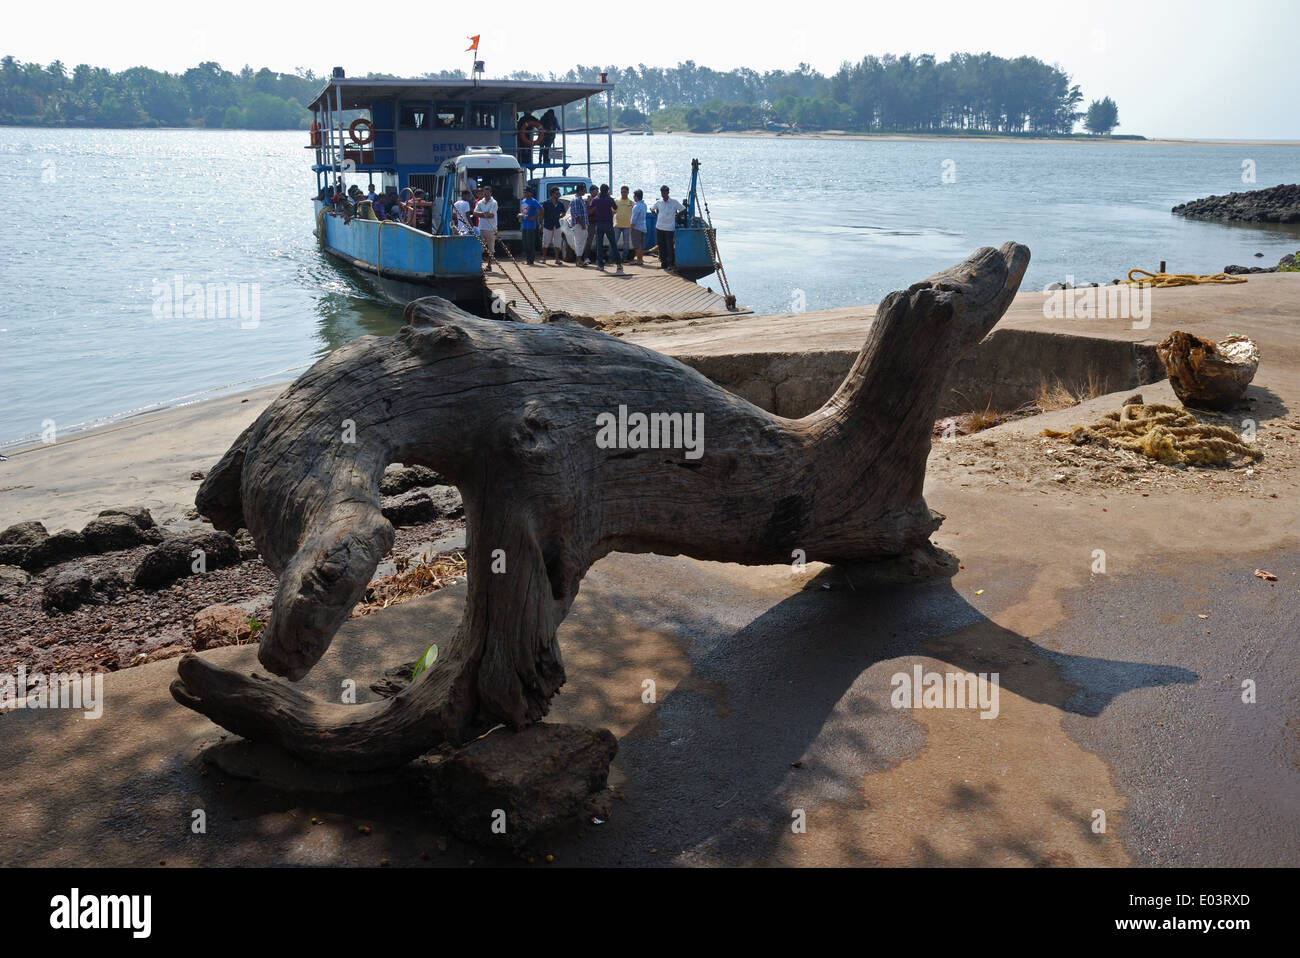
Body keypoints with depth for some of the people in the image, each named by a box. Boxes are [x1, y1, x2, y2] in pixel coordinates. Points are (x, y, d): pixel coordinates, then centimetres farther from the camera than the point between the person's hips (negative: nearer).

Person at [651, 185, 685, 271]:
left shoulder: (674, 202, -5)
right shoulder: (659, 202, 7)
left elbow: (683, 209, -1)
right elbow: (652, 208, 24)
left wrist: (676, 217, -1)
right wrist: (656, 215, 12)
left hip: (669, 228, -4)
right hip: (659, 227, 5)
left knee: (669, 246, -8)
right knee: (661, 246, 8)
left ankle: (671, 264, -4)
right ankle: (663, 263, 16)